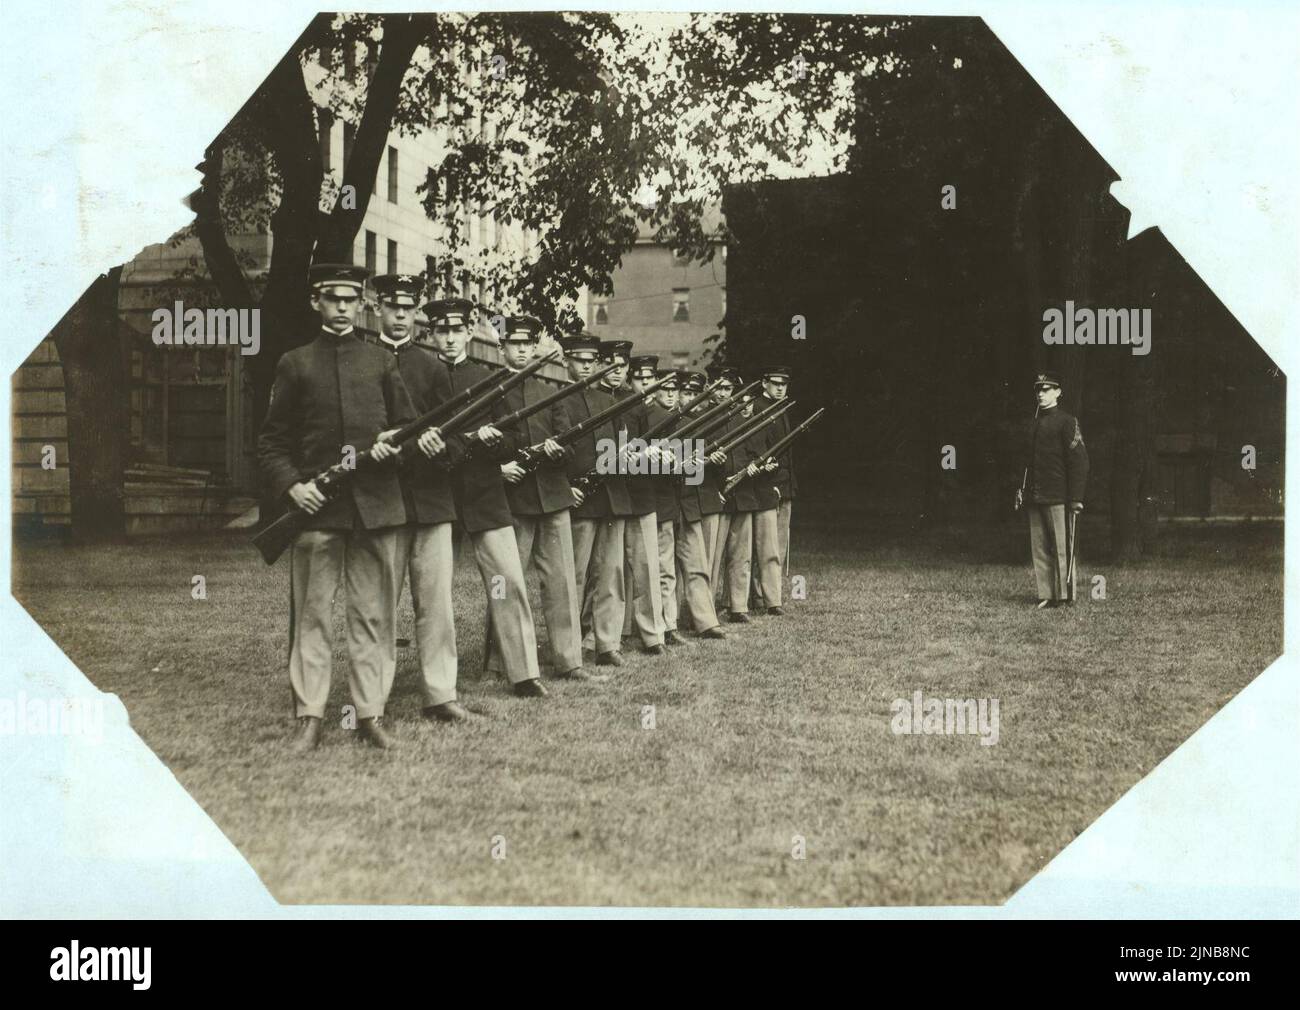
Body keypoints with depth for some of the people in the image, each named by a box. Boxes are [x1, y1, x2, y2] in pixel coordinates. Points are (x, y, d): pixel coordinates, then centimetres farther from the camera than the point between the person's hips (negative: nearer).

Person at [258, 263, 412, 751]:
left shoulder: (382, 363, 13)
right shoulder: (294, 364, 8)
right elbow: (271, 440, 7)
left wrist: (393, 444, -6)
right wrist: (291, 485, -8)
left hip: (375, 504, 1)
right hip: (315, 505, -1)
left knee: (374, 614, 3)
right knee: (311, 614, 1)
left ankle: (371, 714, 10)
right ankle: (309, 717, 6)